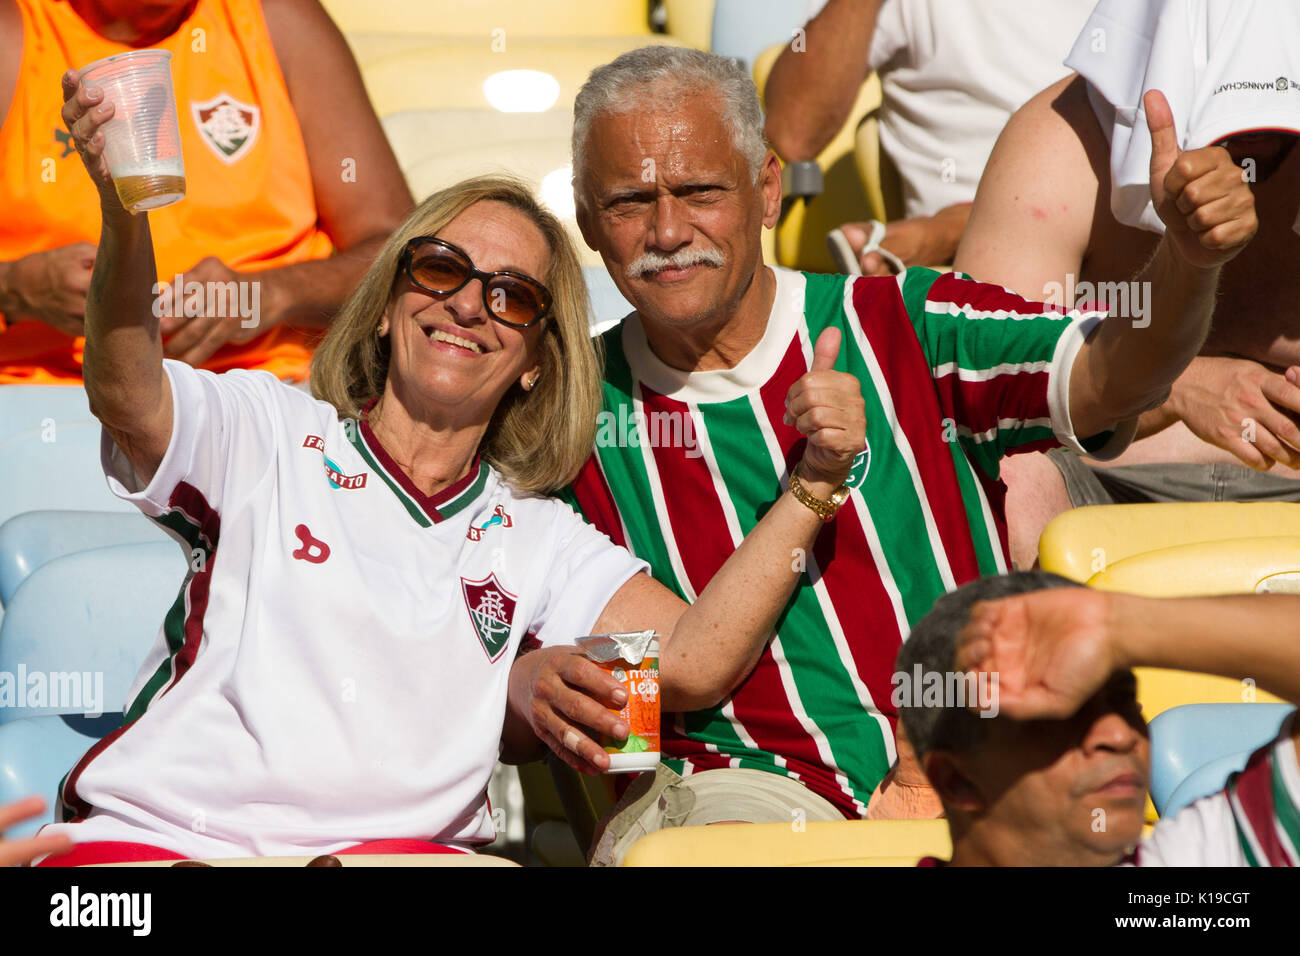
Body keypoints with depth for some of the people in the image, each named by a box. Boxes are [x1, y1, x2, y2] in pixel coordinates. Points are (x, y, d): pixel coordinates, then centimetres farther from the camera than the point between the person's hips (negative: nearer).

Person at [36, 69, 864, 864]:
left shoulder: (538, 542, 17)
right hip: (157, 839, -2)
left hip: (405, 843, 2)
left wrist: (811, 486, -6)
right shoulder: (266, 434, 9)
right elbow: (129, 398, -12)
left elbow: (694, 657, 4)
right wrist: (125, 217, -31)